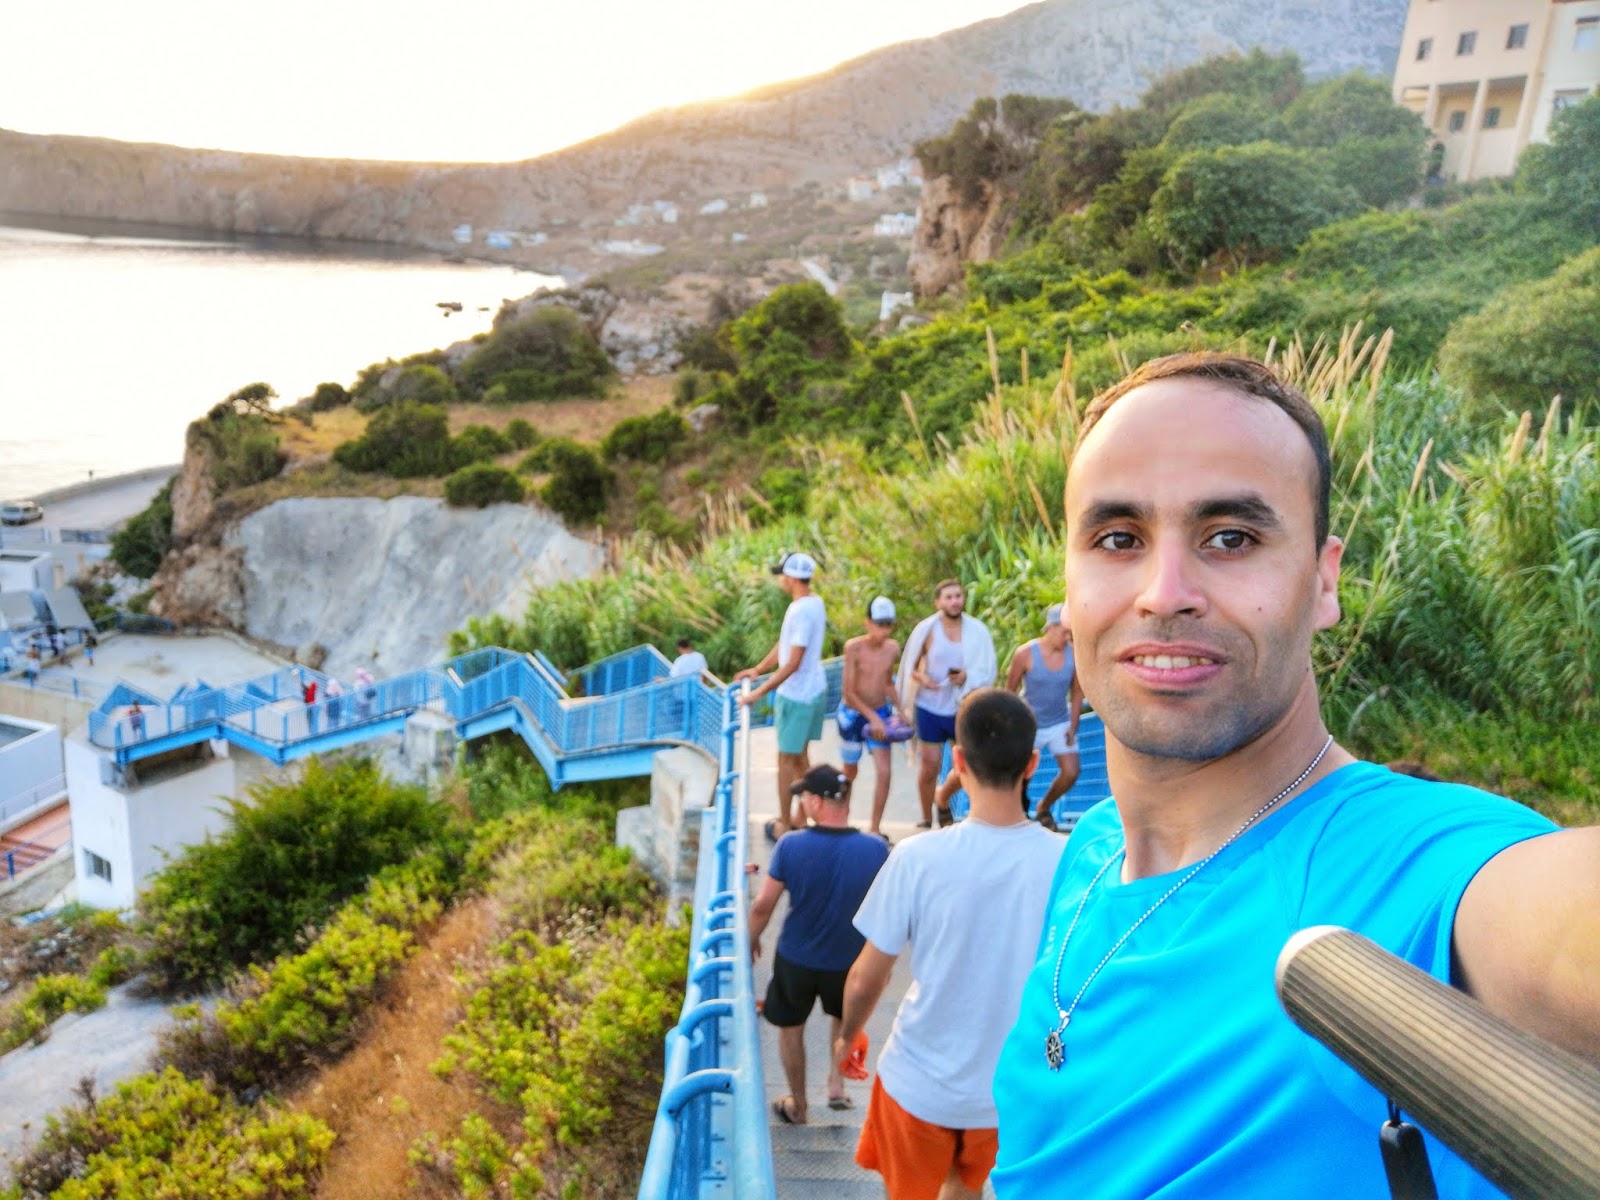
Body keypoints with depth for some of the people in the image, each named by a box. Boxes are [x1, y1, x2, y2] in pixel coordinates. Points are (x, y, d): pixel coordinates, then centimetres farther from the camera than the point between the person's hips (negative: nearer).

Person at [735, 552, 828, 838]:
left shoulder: (801, 611, -23)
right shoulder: (814, 603, 6)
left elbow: (793, 663, -24)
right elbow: (785, 645, 15)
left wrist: (760, 692, -20)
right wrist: (757, 669, 17)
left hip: (797, 696, -9)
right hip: (815, 690, 9)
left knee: (786, 759, 3)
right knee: (800, 755, 19)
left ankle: (784, 825, 13)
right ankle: (800, 816, 30)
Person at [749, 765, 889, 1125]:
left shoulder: (791, 845, -23)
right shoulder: (875, 849, -19)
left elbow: (763, 905, -14)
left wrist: (752, 940, 6)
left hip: (796, 959, -1)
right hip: (849, 961, 1)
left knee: (791, 1029, 24)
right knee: (845, 1020, 33)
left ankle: (798, 1106, 39)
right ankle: (837, 1084, 33)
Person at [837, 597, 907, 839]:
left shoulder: (893, 648, -6)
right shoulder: (854, 647, -21)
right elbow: (848, 691, -19)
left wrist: (899, 709, 0)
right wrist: (872, 717, -25)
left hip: (881, 713, 3)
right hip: (853, 713, -3)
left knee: (884, 772, -7)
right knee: (851, 771, 14)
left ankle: (874, 828, 6)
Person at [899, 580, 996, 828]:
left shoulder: (977, 631, -4)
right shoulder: (926, 629, -5)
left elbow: (987, 672, 0)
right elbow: (910, 666, 2)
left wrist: (967, 677, -19)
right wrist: (922, 678, -19)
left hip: (963, 707, 2)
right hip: (930, 707, -1)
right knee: (930, 766, 4)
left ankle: (943, 799, 35)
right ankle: (926, 818, 27)